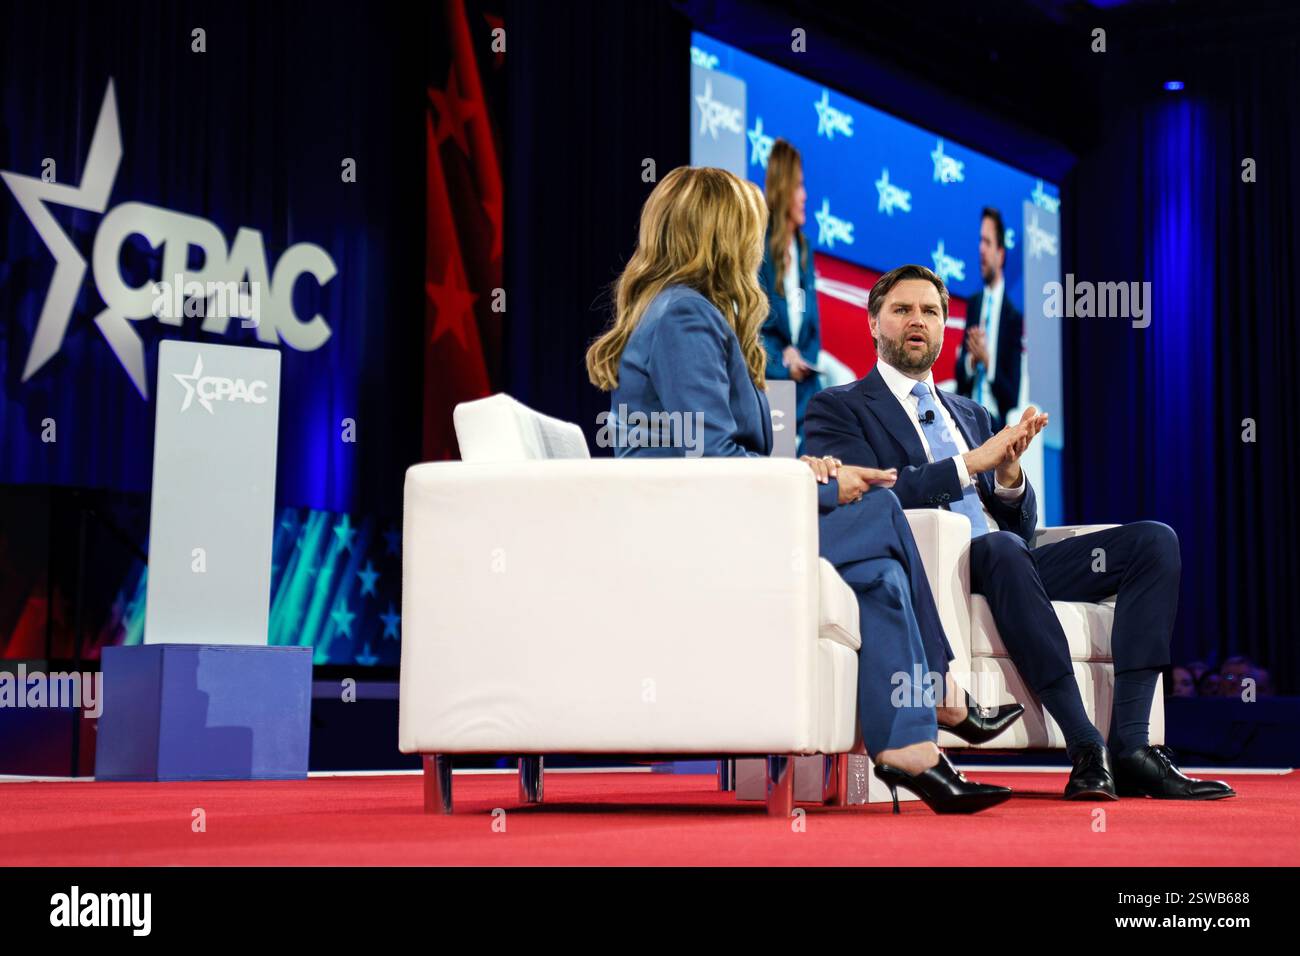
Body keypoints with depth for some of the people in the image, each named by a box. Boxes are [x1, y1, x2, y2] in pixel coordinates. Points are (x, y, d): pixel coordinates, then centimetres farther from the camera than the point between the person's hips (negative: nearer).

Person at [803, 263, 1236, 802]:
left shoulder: (972, 414, 28)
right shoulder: (837, 409, 9)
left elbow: (1020, 526, 21)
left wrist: (1009, 473, -2)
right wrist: (971, 463, -14)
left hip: (1012, 567, 7)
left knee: (1154, 540, -12)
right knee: (999, 549, -40)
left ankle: (1129, 747, -24)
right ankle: (1087, 751, -39)